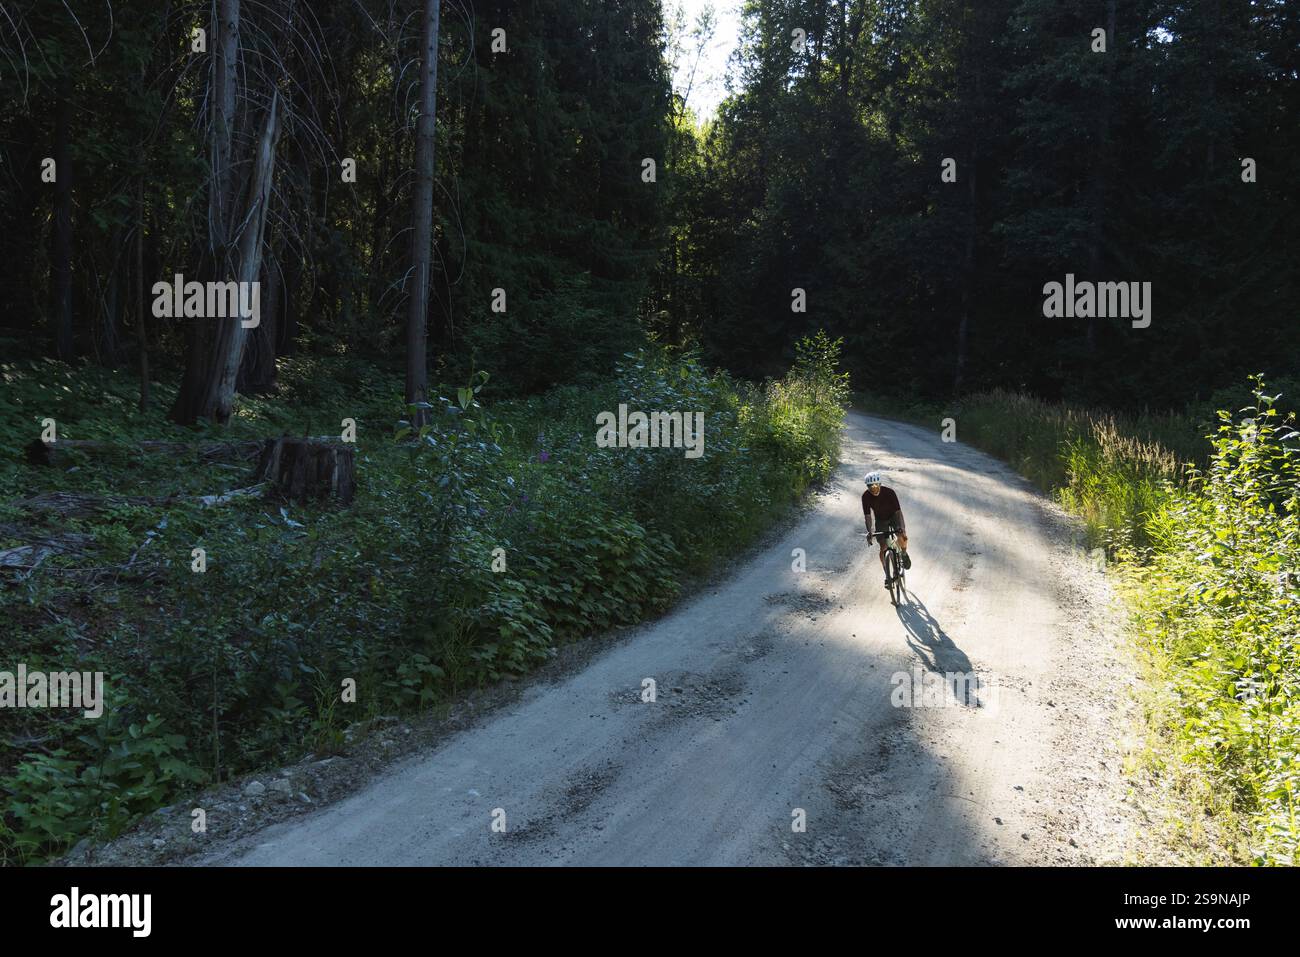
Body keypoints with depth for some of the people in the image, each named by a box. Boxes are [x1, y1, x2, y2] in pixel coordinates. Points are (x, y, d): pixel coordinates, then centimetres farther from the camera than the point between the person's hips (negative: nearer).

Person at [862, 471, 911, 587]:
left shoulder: (889, 492, -29)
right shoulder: (865, 496, -23)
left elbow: (898, 511, -30)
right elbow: (867, 515, -21)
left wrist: (902, 527, -43)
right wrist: (869, 531, -35)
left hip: (893, 516, -2)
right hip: (880, 520, 2)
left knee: (902, 536, -28)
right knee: (883, 548, -9)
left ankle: (904, 554, 5)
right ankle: (887, 575, 2)